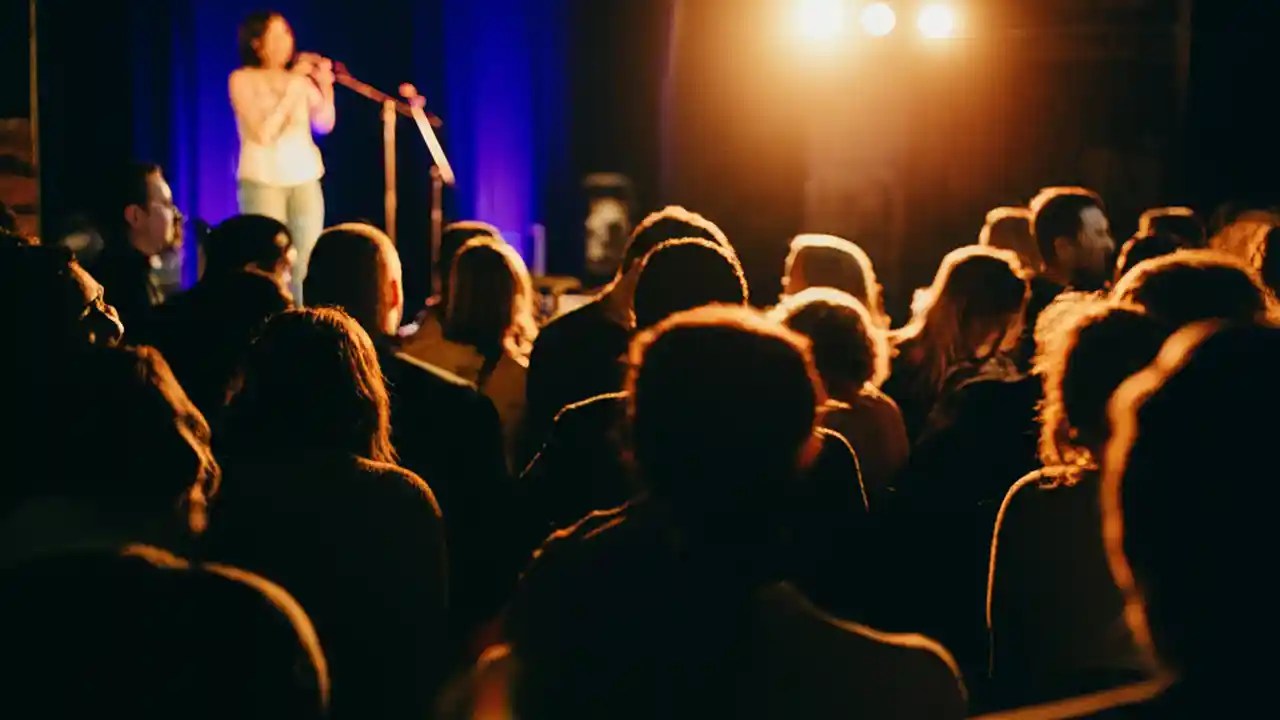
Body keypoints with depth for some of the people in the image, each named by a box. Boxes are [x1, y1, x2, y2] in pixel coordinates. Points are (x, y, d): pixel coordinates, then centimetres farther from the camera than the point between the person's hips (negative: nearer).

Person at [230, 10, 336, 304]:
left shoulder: (300, 77, 8)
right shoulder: (242, 79, -4)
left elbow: (324, 125, 8)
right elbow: (263, 133, -14)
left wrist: (325, 86, -8)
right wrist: (292, 88, -17)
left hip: (305, 180, 4)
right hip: (263, 181, -4)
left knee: (306, 265, -2)